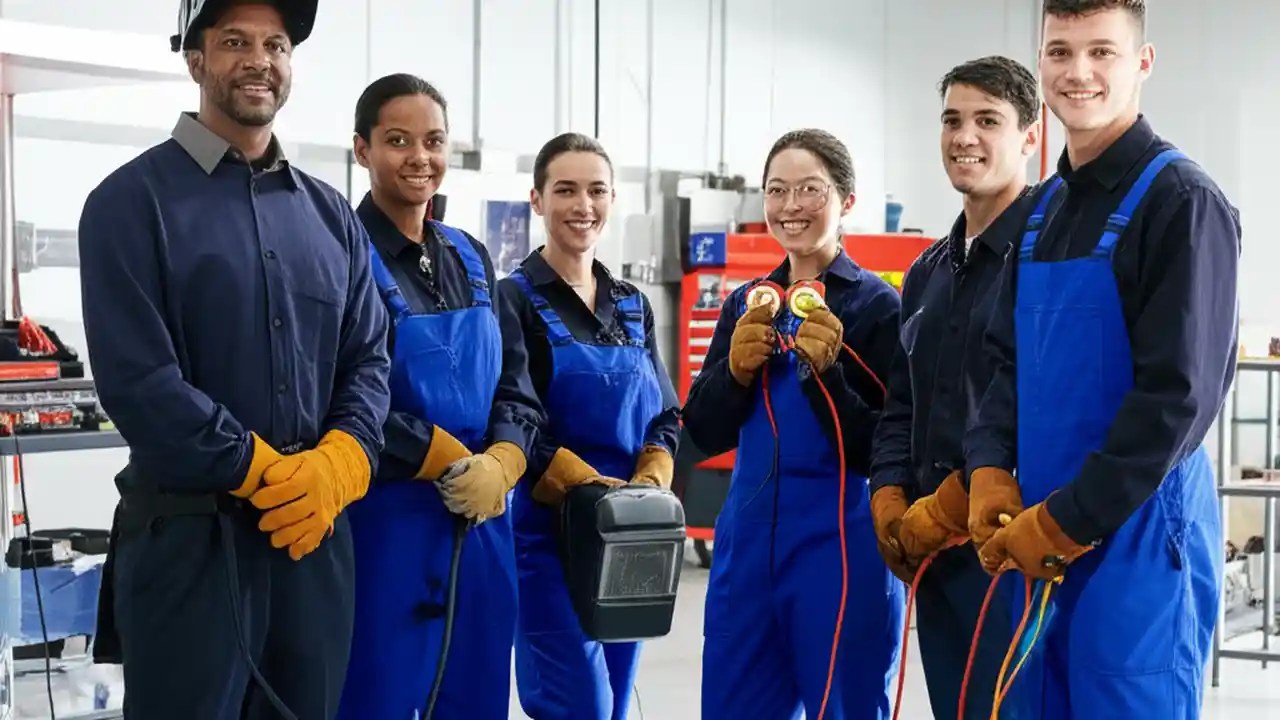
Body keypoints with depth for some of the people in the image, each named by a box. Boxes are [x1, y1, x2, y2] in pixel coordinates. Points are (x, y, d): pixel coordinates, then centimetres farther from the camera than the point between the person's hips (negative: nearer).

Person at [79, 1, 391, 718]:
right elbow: (136, 377, -13)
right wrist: (264, 471, -14)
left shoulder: (329, 213, 14)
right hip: (188, 537, -5)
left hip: (316, 531, 5)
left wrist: (336, 466, -9)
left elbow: (368, 357, 10)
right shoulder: (133, 200, -4)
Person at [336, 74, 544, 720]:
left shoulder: (471, 259, 13)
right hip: (384, 522, -6)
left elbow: (515, 384, 11)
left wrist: (499, 466, -9)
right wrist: (455, 463, -14)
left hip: (480, 523, 7)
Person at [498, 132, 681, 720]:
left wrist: (646, 489, -8)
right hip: (549, 536, -6)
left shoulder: (632, 306, 13)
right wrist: (598, 491, -21)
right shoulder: (514, 299, -4)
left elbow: (664, 417, 11)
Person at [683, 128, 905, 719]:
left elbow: (882, 452, -9)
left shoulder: (877, 304, -6)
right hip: (747, 538, 5)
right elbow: (704, 434, 9)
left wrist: (826, 371, -22)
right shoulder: (745, 304, 11)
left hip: (842, 545, -5)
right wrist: (736, 368, -9)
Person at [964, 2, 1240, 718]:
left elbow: (1178, 395, -17)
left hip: (1138, 531, -7)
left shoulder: (1183, 201, -11)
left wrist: (1063, 524, -16)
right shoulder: (1045, 209, 14)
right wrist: (990, 473, -2)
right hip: (1041, 543, 8)